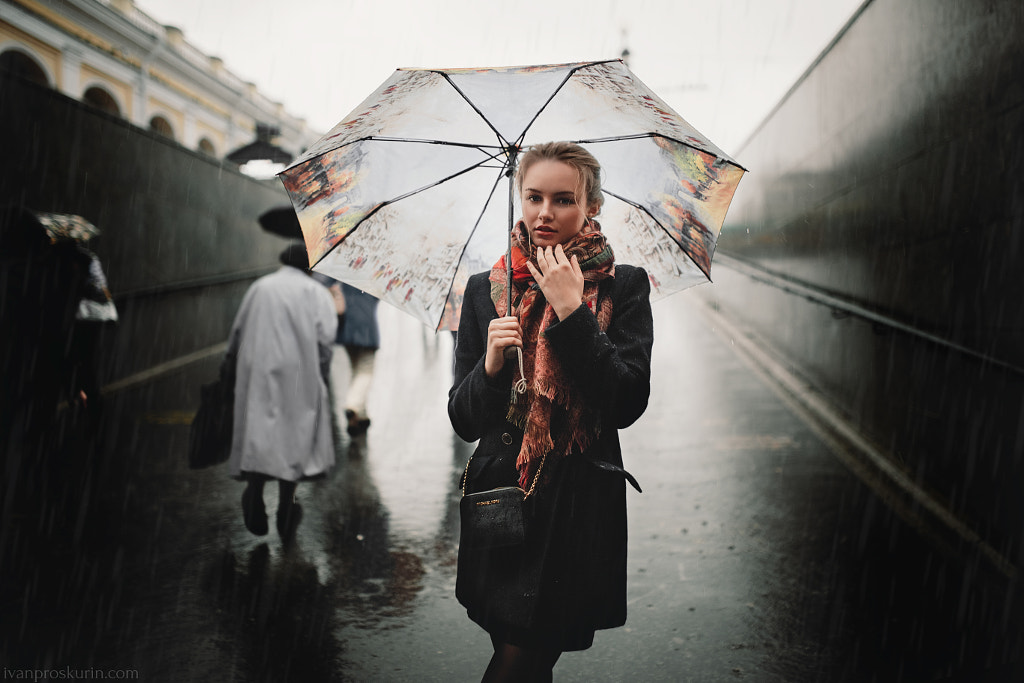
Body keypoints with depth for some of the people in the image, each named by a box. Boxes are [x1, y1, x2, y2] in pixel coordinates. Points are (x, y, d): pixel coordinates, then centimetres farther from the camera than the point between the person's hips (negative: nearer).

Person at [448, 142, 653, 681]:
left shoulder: (624, 287, -1)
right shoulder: (486, 290, 6)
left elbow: (628, 405, -13)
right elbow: (463, 421, 5)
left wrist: (571, 311, -17)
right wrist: (490, 364, -14)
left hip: (579, 505, -3)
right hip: (498, 497, 3)